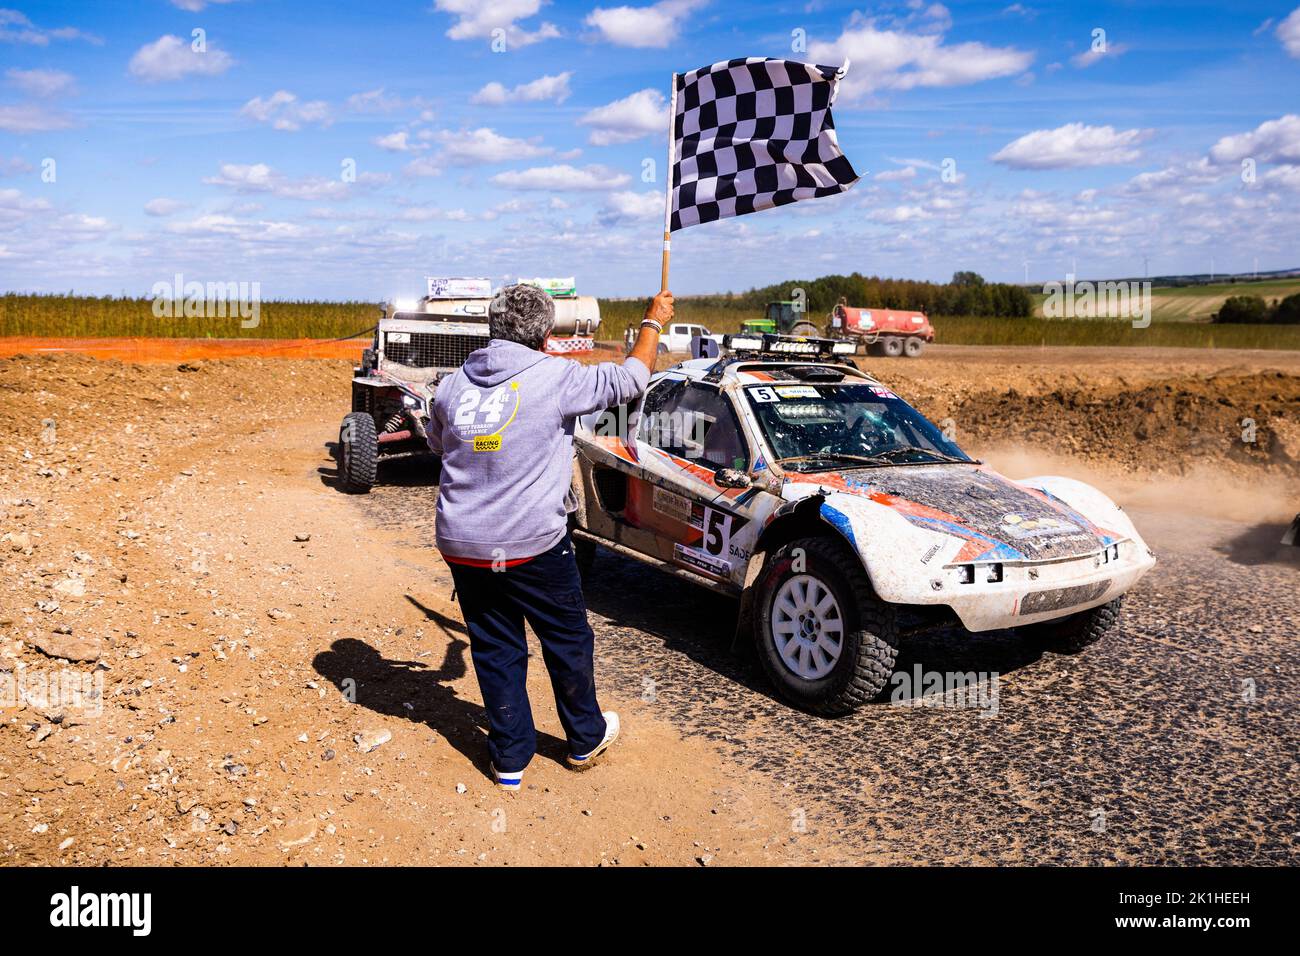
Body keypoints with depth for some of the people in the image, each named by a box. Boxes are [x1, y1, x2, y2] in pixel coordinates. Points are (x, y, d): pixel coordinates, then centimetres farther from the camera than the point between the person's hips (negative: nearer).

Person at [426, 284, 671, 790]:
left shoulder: (451, 386, 3)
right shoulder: (554, 377, -12)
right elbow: (628, 379, -2)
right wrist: (654, 321, 14)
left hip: (462, 547, 4)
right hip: (533, 546, -4)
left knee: (494, 649, 15)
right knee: (568, 640, 16)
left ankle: (509, 758, 25)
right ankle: (585, 738, 34)